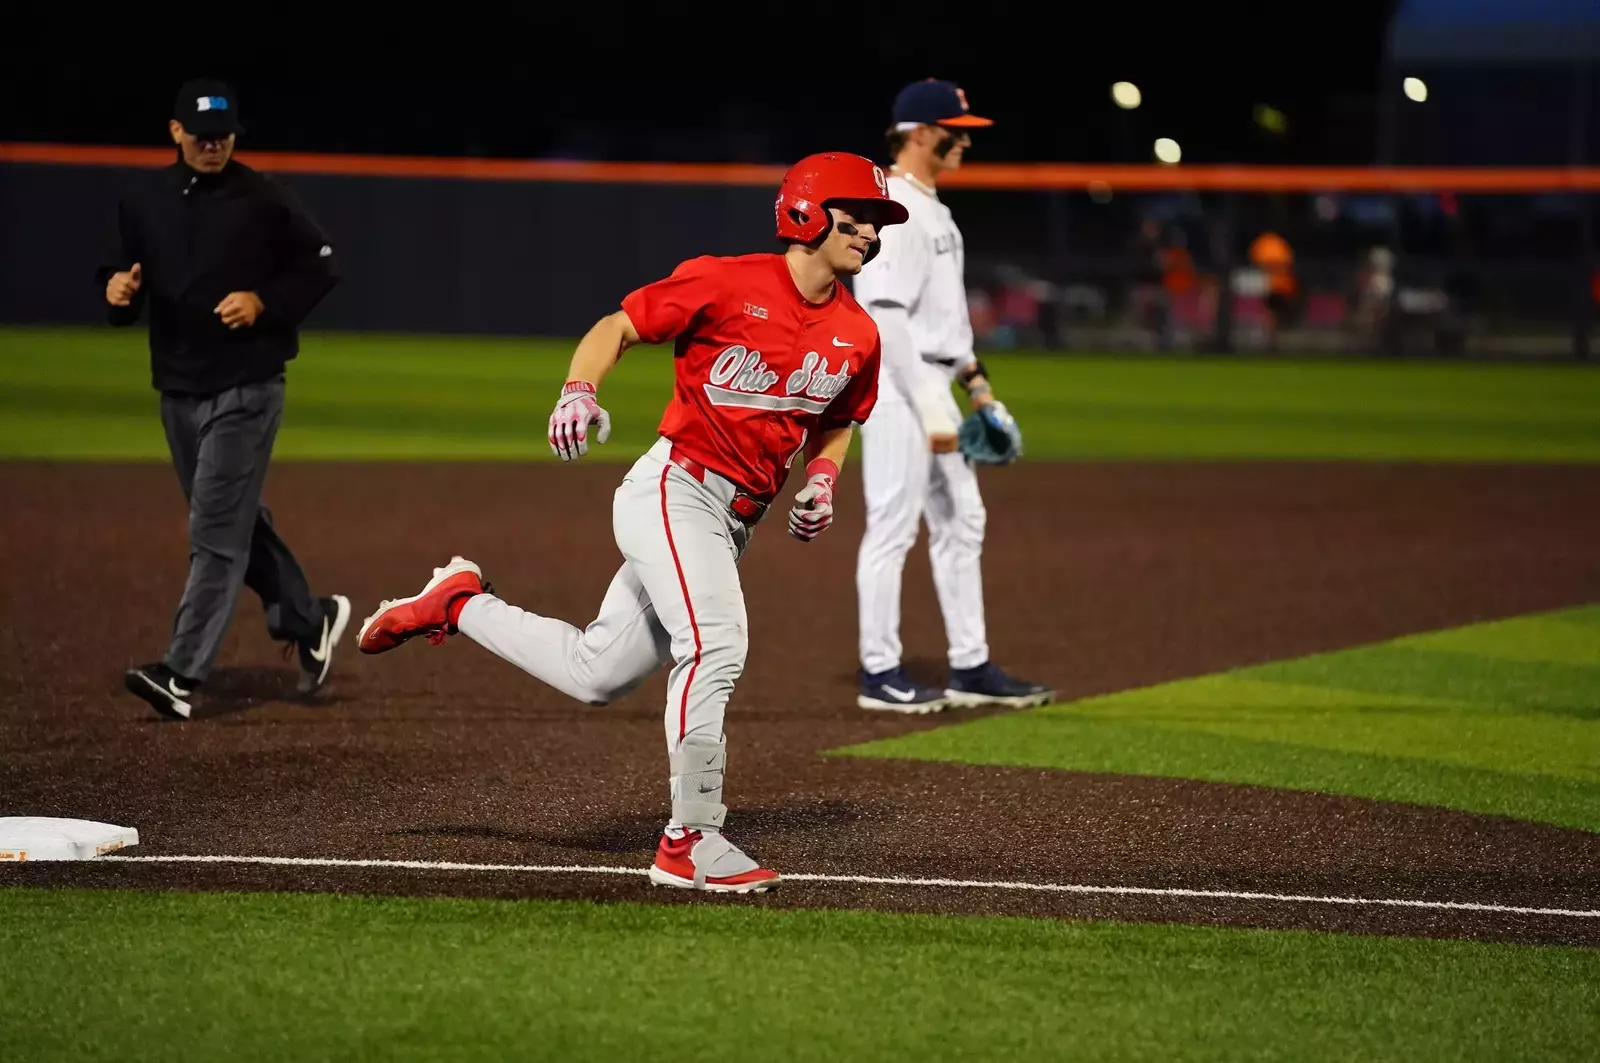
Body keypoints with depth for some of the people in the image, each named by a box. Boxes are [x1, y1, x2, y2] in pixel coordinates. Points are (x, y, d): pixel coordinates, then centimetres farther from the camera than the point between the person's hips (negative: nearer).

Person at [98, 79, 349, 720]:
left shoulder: (263, 201, -5)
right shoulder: (144, 202, 6)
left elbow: (320, 266, 1)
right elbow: (120, 278, 11)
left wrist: (264, 302, -14)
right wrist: (118, 290, -13)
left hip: (247, 388, -6)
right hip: (176, 389, 6)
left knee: (216, 530, -10)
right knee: (237, 523, 16)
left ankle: (183, 675, -15)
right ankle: (309, 620, 34)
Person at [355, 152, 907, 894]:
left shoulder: (857, 337, 6)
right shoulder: (726, 283, -11)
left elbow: (836, 421, 25)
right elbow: (615, 328, -3)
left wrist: (822, 479, 5)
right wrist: (579, 393, -22)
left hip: (734, 523, 7)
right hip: (673, 490, -7)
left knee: (596, 675, 8)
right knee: (715, 644, -25)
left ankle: (460, 604, 28)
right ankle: (690, 844, -18)